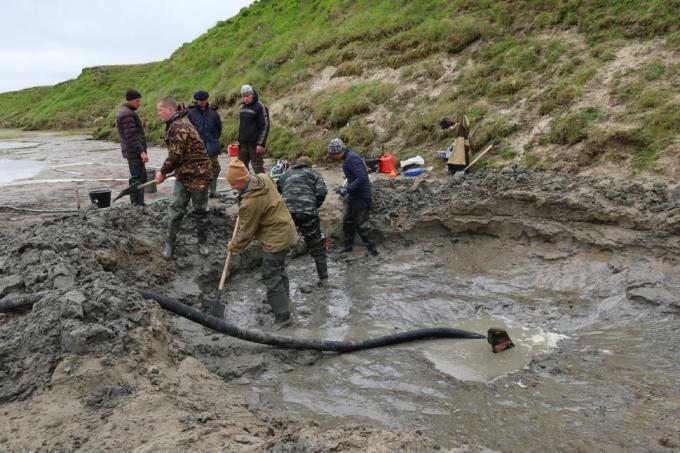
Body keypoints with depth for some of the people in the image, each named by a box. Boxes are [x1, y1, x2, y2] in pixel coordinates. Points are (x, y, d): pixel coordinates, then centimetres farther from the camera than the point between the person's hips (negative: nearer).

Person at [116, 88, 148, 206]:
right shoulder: (127, 114, -16)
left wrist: (141, 150, 22)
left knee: (142, 177, 15)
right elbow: (131, 136, -22)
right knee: (137, 178, -9)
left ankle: (139, 203, 21)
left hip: (134, 152, 11)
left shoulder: (126, 112, 17)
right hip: (134, 152, -11)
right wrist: (142, 151, -24)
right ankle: (136, 204, -8)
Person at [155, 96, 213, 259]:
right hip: (183, 175, 8)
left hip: (198, 174, -8)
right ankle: (169, 244, 14)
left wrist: (163, 172, -7)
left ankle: (203, 243, 22)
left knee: (200, 211, 7)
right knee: (175, 209, 6)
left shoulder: (179, 126, -21)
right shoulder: (175, 124, 10)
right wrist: (165, 171, 9)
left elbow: (175, 155, -21)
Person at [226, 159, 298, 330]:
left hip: (276, 239, -10)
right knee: (278, 269, 25)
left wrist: (234, 246, 2)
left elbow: (246, 231, -16)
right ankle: (283, 300, 42)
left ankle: (283, 316, 1)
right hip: (285, 231, 10)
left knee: (271, 277, -3)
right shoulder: (263, 178, -4)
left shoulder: (250, 202, -28)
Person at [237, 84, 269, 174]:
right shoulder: (243, 107, 15)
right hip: (243, 144, 8)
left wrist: (260, 143, -20)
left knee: (258, 168, -5)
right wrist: (239, 141, 19)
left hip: (255, 145, -8)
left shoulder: (260, 107, -10)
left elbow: (265, 126, -14)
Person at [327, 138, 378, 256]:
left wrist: (347, 189, -27)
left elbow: (362, 178, -30)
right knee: (347, 221, 18)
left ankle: (372, 249, 5)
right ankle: (347, 245, 31)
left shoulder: (352, 159, -21)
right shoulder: (348, 157, 10)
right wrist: (346, 188, 13)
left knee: (361, 225, -5)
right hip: (354, 196, 10)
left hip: (361, 197, -10)